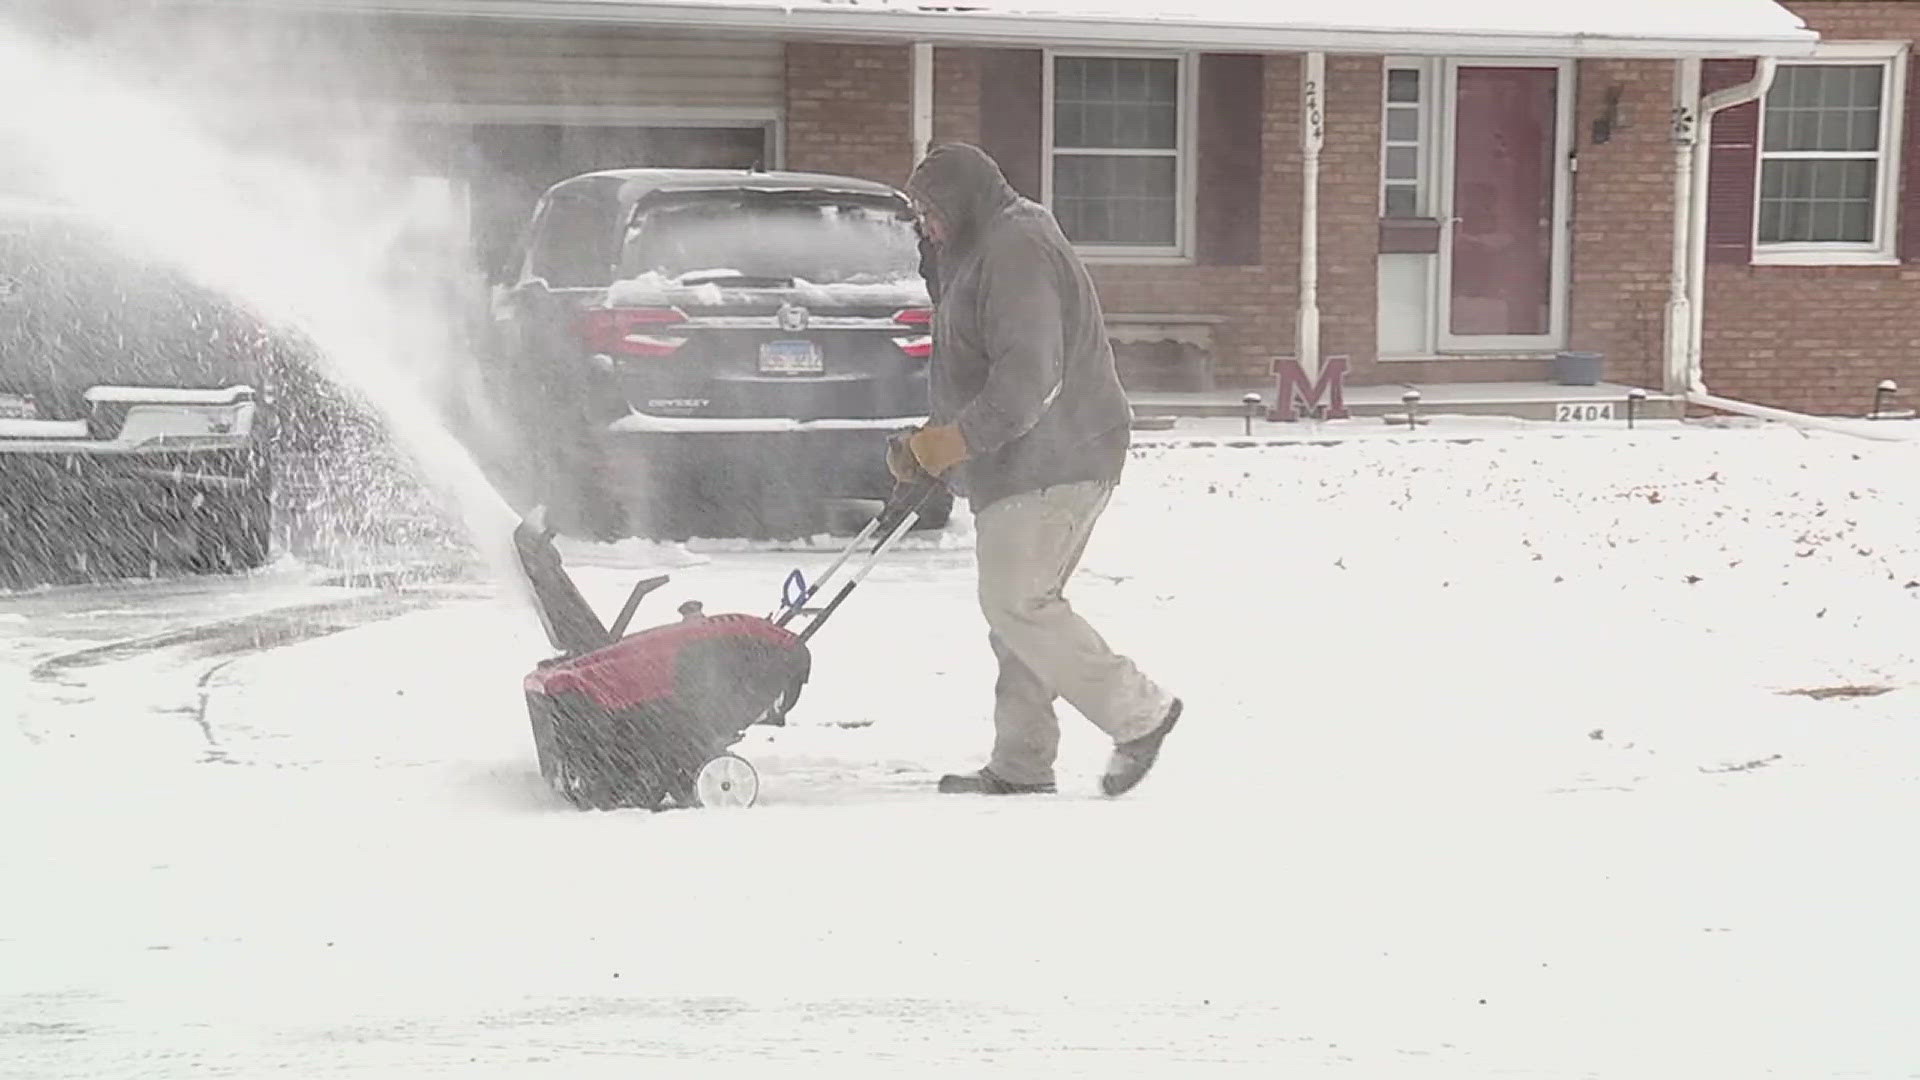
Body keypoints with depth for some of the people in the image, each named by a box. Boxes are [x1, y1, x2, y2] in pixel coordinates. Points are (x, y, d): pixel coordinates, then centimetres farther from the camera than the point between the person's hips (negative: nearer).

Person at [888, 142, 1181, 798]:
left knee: (1016, 604, -12)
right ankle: (1020, 766, 14)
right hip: (1026, 467, 11)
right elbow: (972, 375, 25)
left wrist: (952, 441, -24)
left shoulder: (1015, 251, -14)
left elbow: (1028, 376, -24)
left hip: (1050, 465, -11)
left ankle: (1139, 713, -4)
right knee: (1018, 608, 10)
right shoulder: (986, 250, 22)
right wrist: (931, 443, 13)